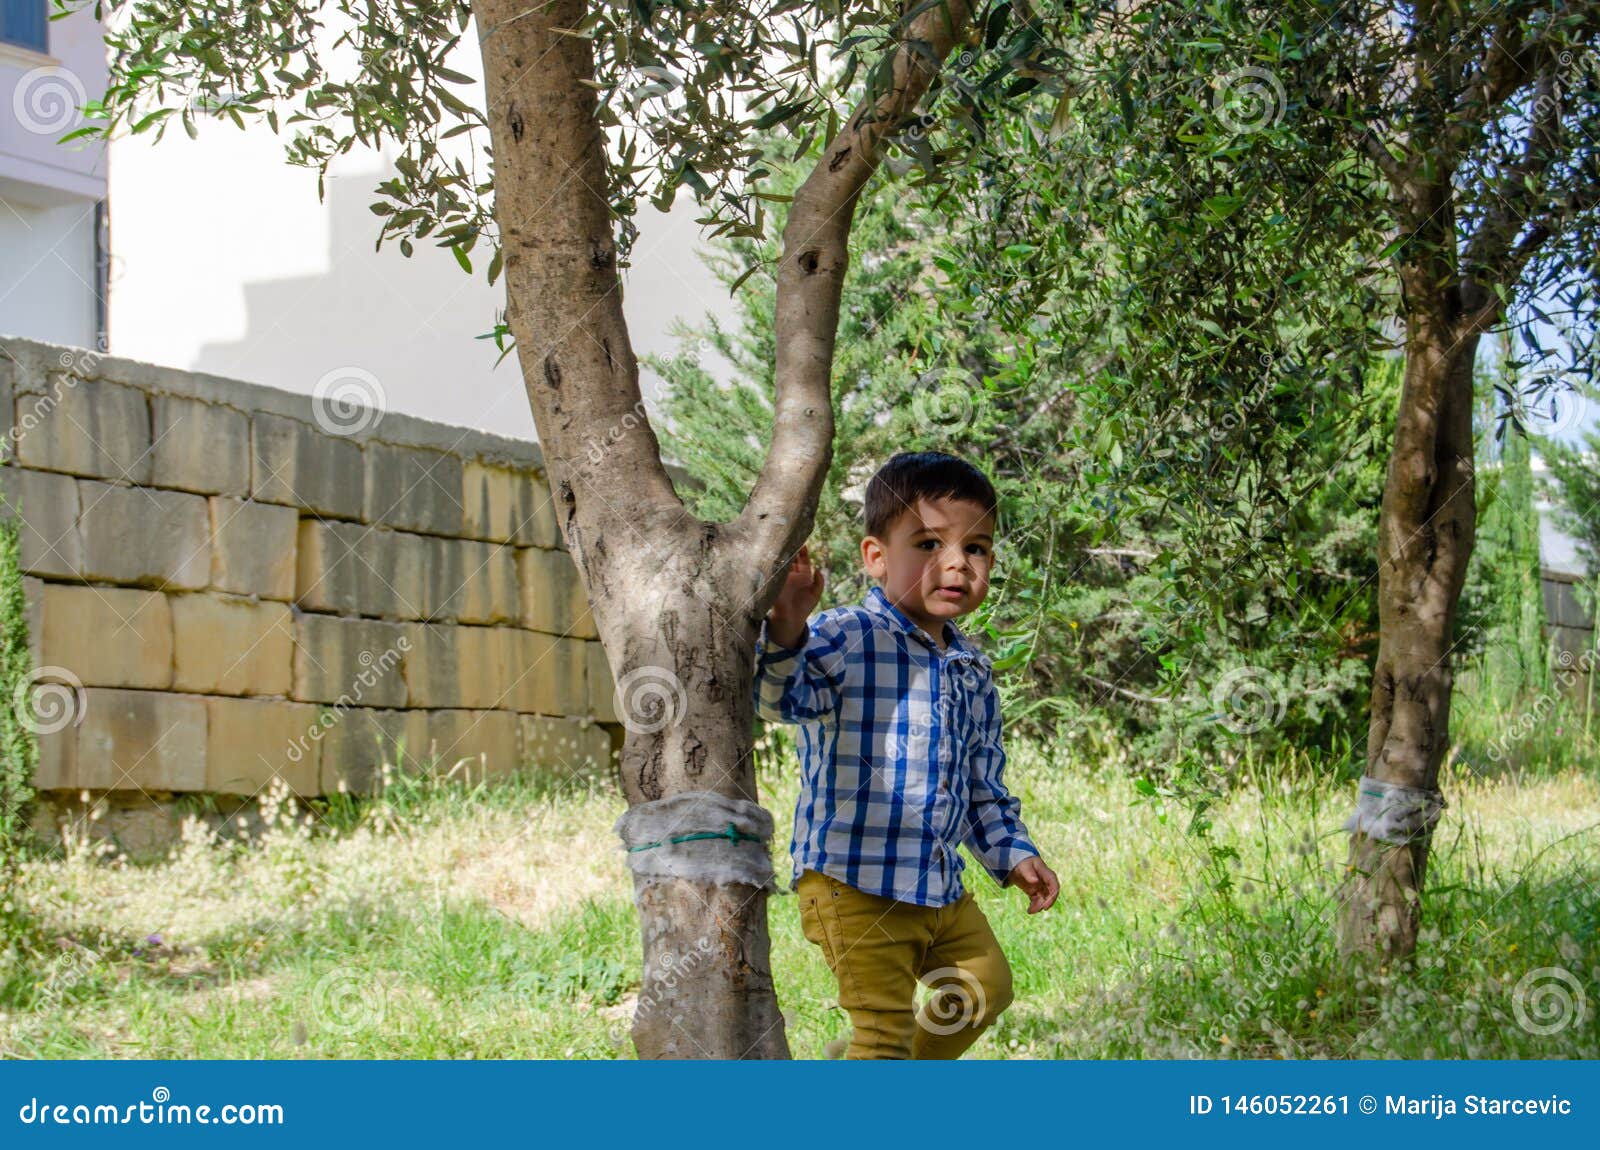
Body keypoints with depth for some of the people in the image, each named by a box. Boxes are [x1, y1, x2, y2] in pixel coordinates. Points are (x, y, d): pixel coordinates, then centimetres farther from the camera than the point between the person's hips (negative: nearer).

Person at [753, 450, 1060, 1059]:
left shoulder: (973, 672, 9)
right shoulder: (846, 640, -14)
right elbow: (778, 694, -34)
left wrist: (1013, 853, 13)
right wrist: (786, 627, -51)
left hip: (942, 887, 8)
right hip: (855, 881, -8)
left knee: (987, 987, 20)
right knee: (886, 1025, -5)